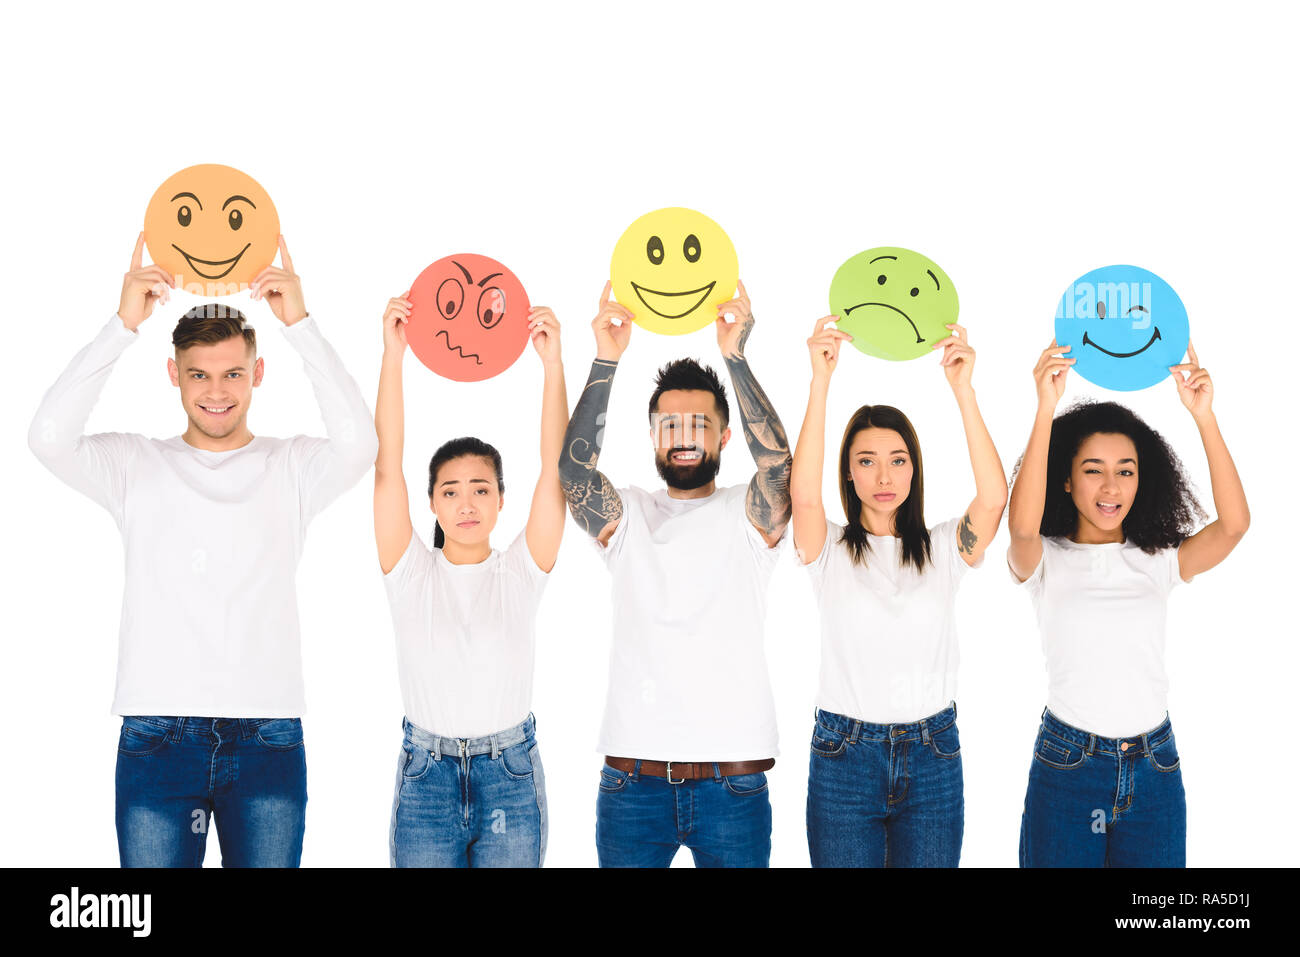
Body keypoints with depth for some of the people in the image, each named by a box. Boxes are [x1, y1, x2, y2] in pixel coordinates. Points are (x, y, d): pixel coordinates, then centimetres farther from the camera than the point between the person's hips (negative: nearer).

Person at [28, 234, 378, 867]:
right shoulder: (135, 464, 8)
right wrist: (123, 324, -14)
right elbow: (48, 436, -10)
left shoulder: (291, 468, 7)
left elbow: (358, 442, -15)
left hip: (267, 737, 0)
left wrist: (300, 323, -15)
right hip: (155, 736, 0)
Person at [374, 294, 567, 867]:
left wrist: (553, 364, -16)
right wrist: (392, 356, -16)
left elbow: (555, 470, -8)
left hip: (511, 777, 0)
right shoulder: (411, 573, 1)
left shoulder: (520, 573, 2)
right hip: (425, 776, 0)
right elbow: (387, 466, -8)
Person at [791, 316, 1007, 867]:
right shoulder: (829, 549, 1)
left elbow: (994, 498, -14)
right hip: (844, 757, -1)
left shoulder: (944, 548, 5)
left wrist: (962, 388, -20)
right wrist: (821, 380, -25)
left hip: (932, 759, 1)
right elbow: (804, 493, -19)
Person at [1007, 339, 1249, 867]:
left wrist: (1203, 415, -20)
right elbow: (1022, 526, -25)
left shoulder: (1159, 562, 5)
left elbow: (1234, 523, -12)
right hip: (1067, 763, -2)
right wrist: (1046, 408, -31)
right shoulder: (1046, 560, -1)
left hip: (1154, 769, 2)